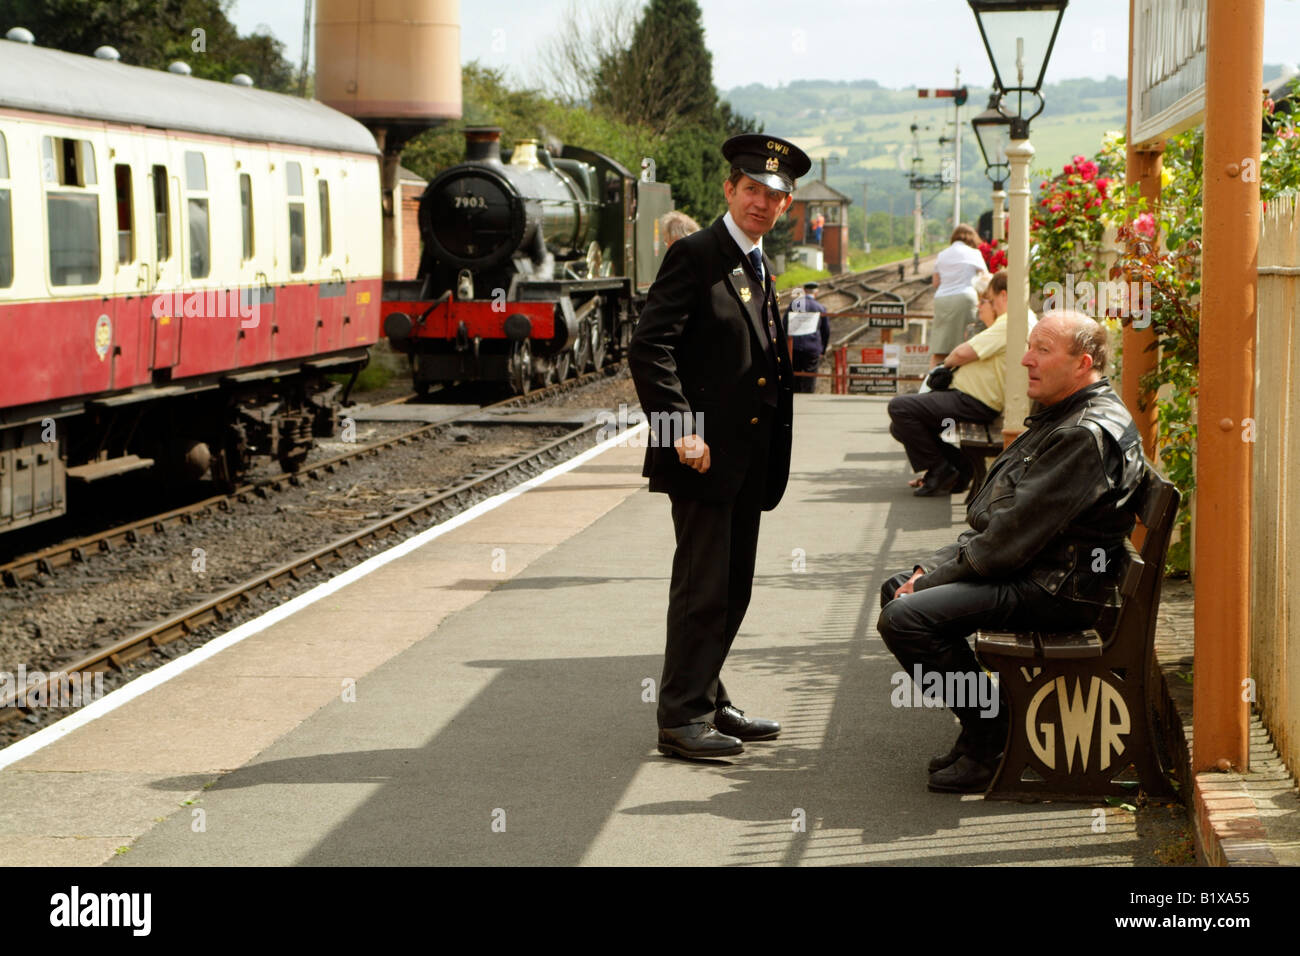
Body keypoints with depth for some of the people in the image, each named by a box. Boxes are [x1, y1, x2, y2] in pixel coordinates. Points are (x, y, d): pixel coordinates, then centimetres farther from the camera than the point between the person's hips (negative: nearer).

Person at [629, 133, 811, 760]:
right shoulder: (694, 255, -9)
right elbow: (649, 349, -17)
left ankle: (709, 702, 24)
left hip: (747, 461, 8)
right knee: (703, 586, -6)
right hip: (705, 454, -8)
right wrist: (682, 429, -25)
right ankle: (682, 718, 0)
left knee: (732, 590, 13)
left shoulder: (759, 267, 17)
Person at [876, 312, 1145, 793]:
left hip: (1061, 591, -11)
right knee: (896, 590, 15)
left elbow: (1013, 539, -22)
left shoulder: (1089, 435, -20)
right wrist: (930, 569, 6)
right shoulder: (1059, 417, 15)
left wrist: (933, 578, -13)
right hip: (1030, 571, 11)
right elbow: (992, 520, 17)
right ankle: (980, 731, 14)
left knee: (905, 618, -23)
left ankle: (990, 746, -9)